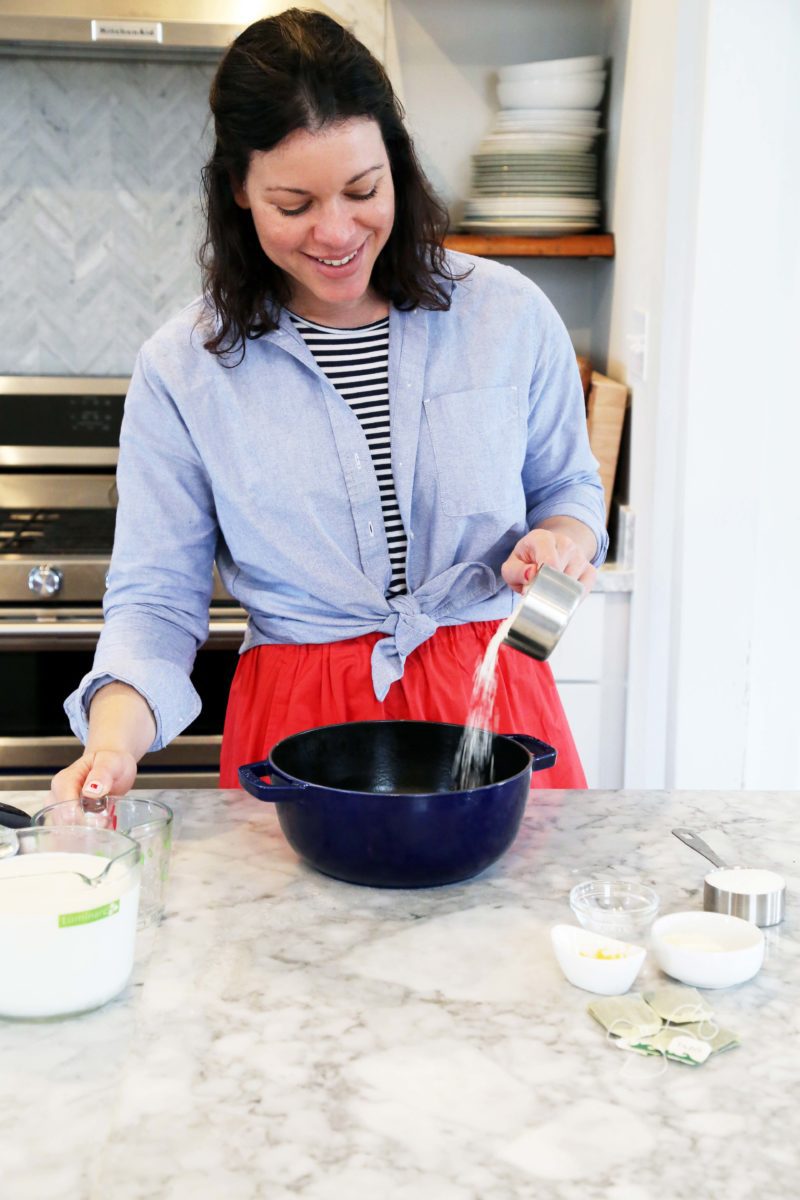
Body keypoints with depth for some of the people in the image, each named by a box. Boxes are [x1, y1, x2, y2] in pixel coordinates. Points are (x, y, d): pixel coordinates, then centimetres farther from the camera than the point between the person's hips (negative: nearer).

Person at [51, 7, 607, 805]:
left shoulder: (508, 316, -2)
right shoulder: (183, 369, -5)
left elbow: (567, 486, 12)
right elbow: (157, 597, -4)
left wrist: (561, 541, -11)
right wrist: (114, 741, -22)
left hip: (492, 702, 2)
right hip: (298, 724, -1)